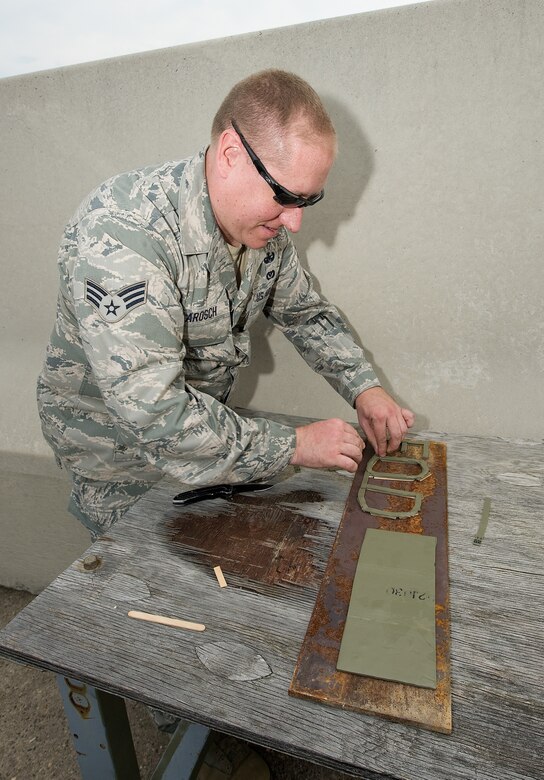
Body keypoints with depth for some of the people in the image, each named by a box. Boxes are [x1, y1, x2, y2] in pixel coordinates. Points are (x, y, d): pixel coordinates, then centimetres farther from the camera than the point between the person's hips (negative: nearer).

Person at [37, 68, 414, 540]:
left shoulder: (263, 224, -9)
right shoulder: (120, 234, -35)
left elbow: (307, 312, 4)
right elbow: (153, 412, -38)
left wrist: (364, 386, -10)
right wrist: (292, 445, -30)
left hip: (207, 428, 6)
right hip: (122, 454, -6)